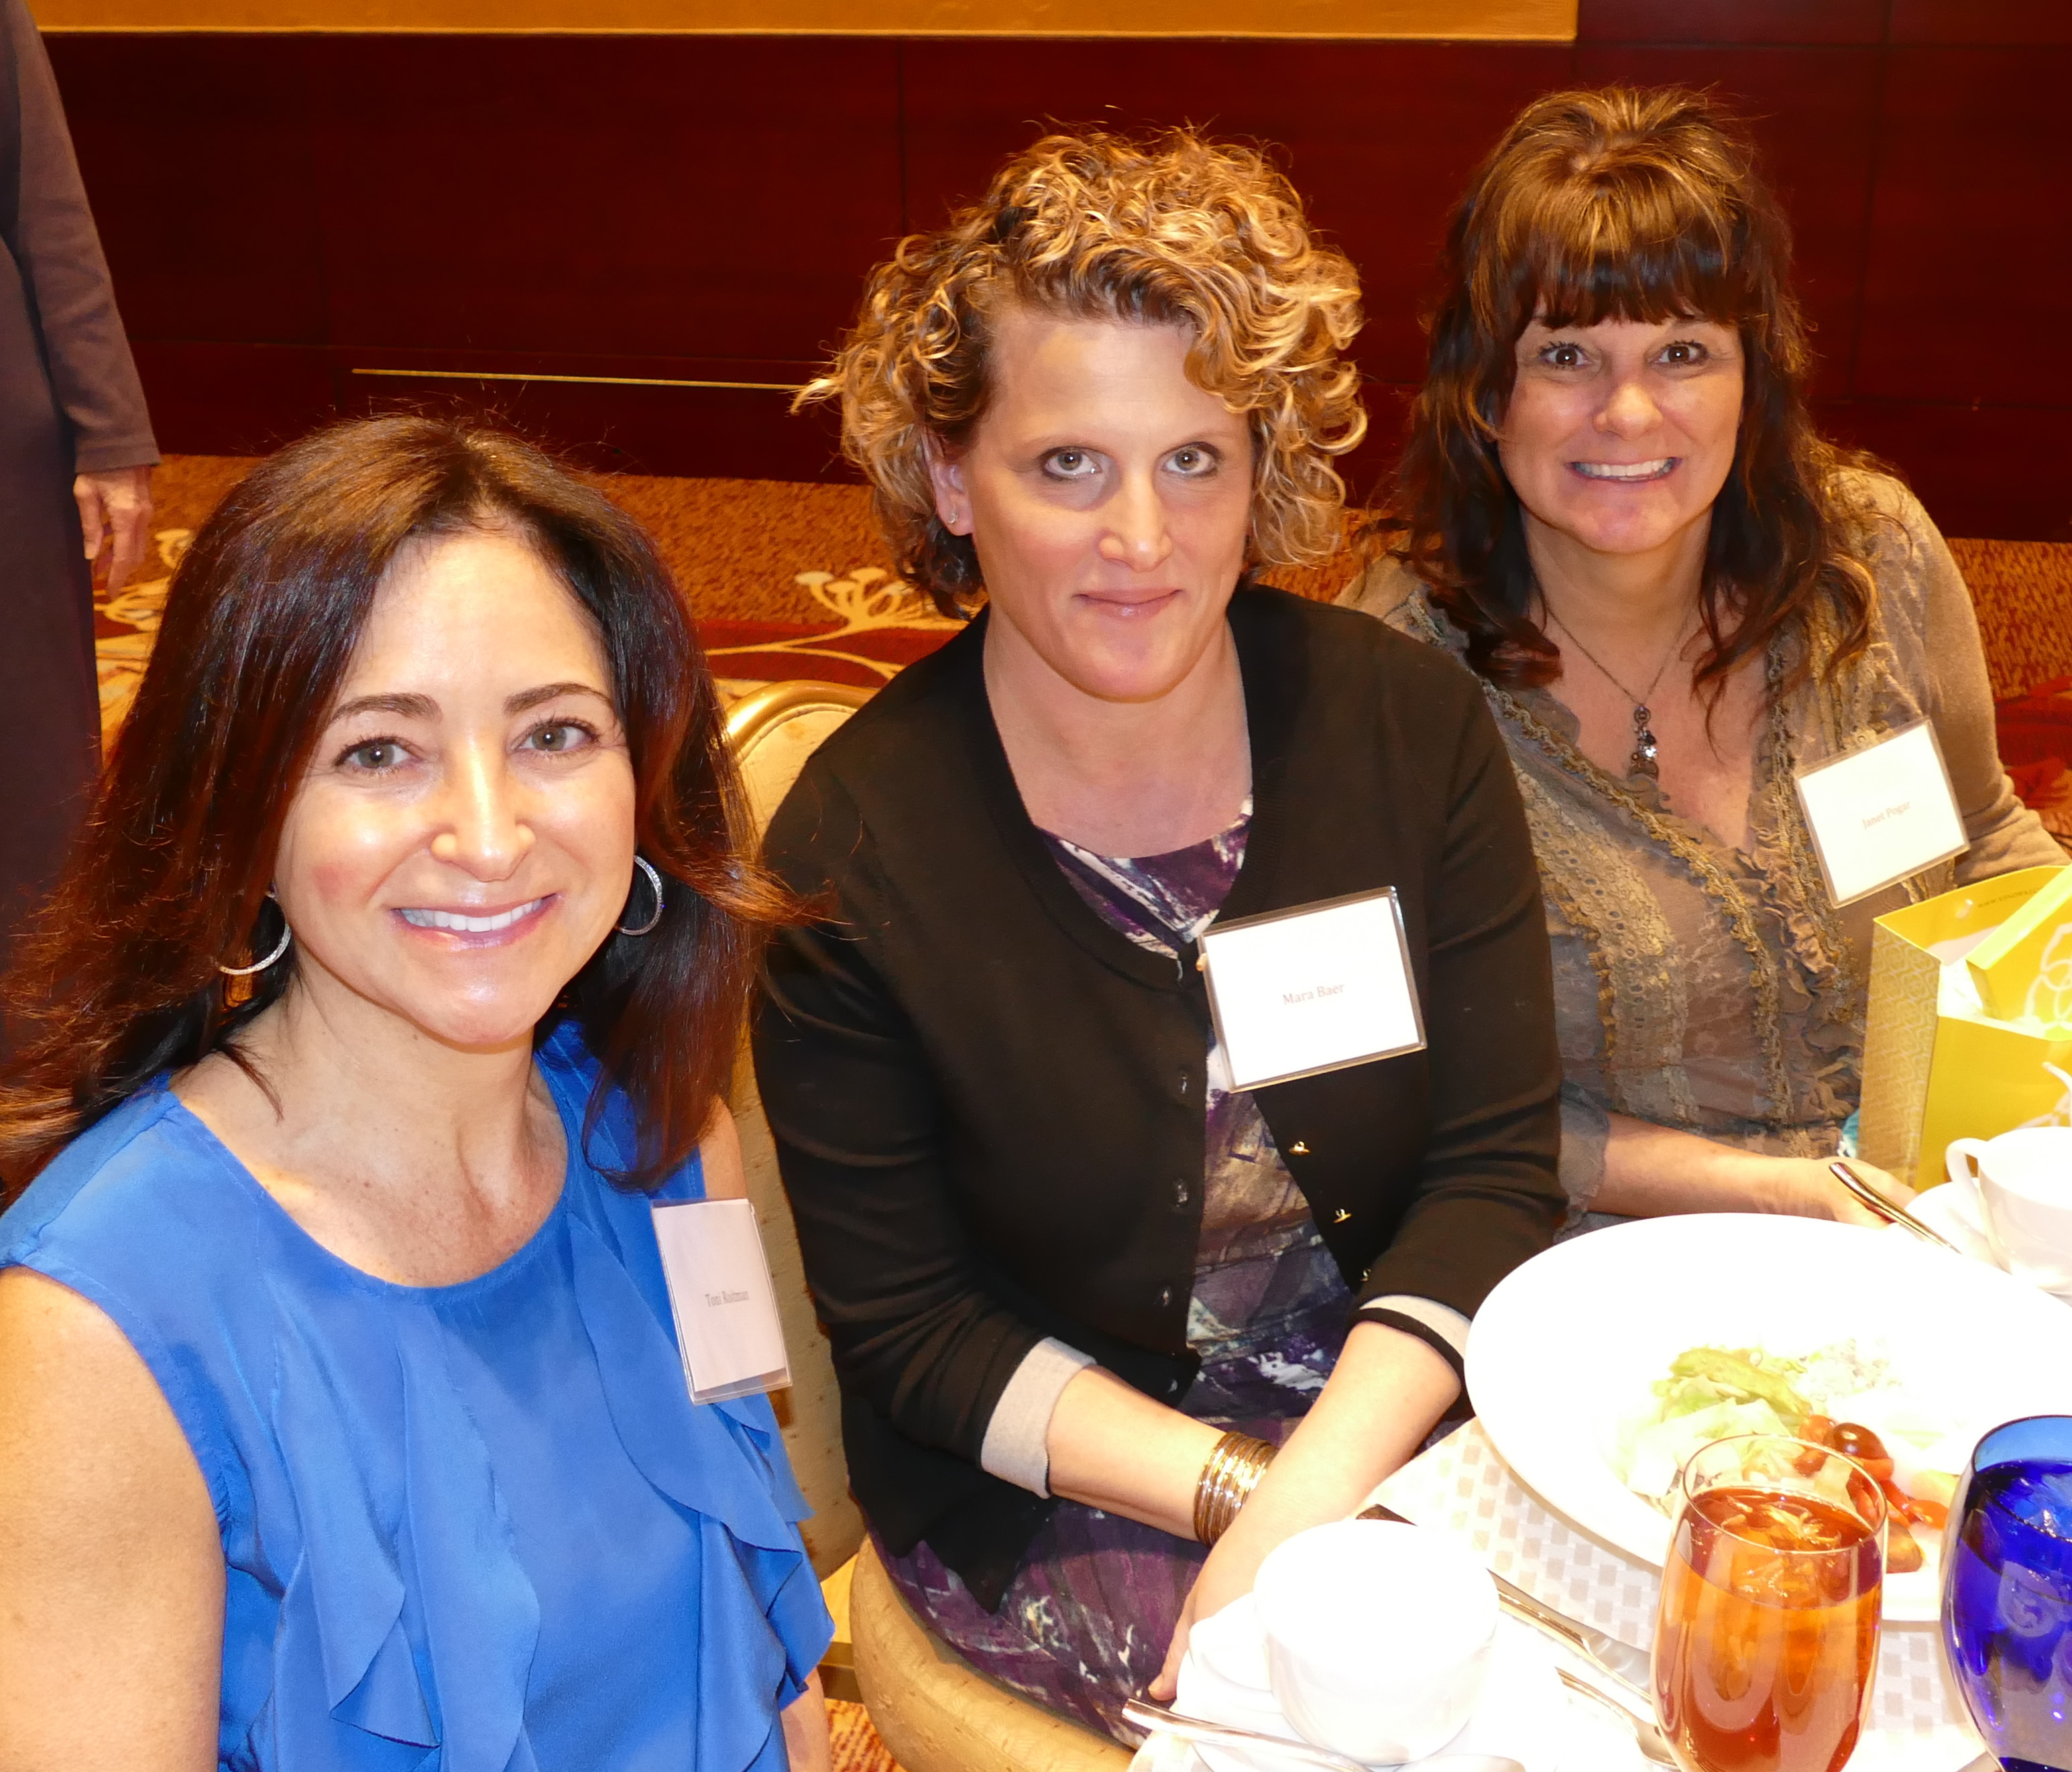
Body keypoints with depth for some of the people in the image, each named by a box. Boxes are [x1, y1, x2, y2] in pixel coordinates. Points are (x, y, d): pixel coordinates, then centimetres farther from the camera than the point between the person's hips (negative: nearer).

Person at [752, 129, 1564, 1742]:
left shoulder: (1409, 723, -5)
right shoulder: (852, 852, -13)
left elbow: (1493, 1169, -6)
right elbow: (908, 1324, -7)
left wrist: (1312, 1491, -19)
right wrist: (1230, 1488, -18)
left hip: (1407, 1416, 4)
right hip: (1052, 1502, -4)